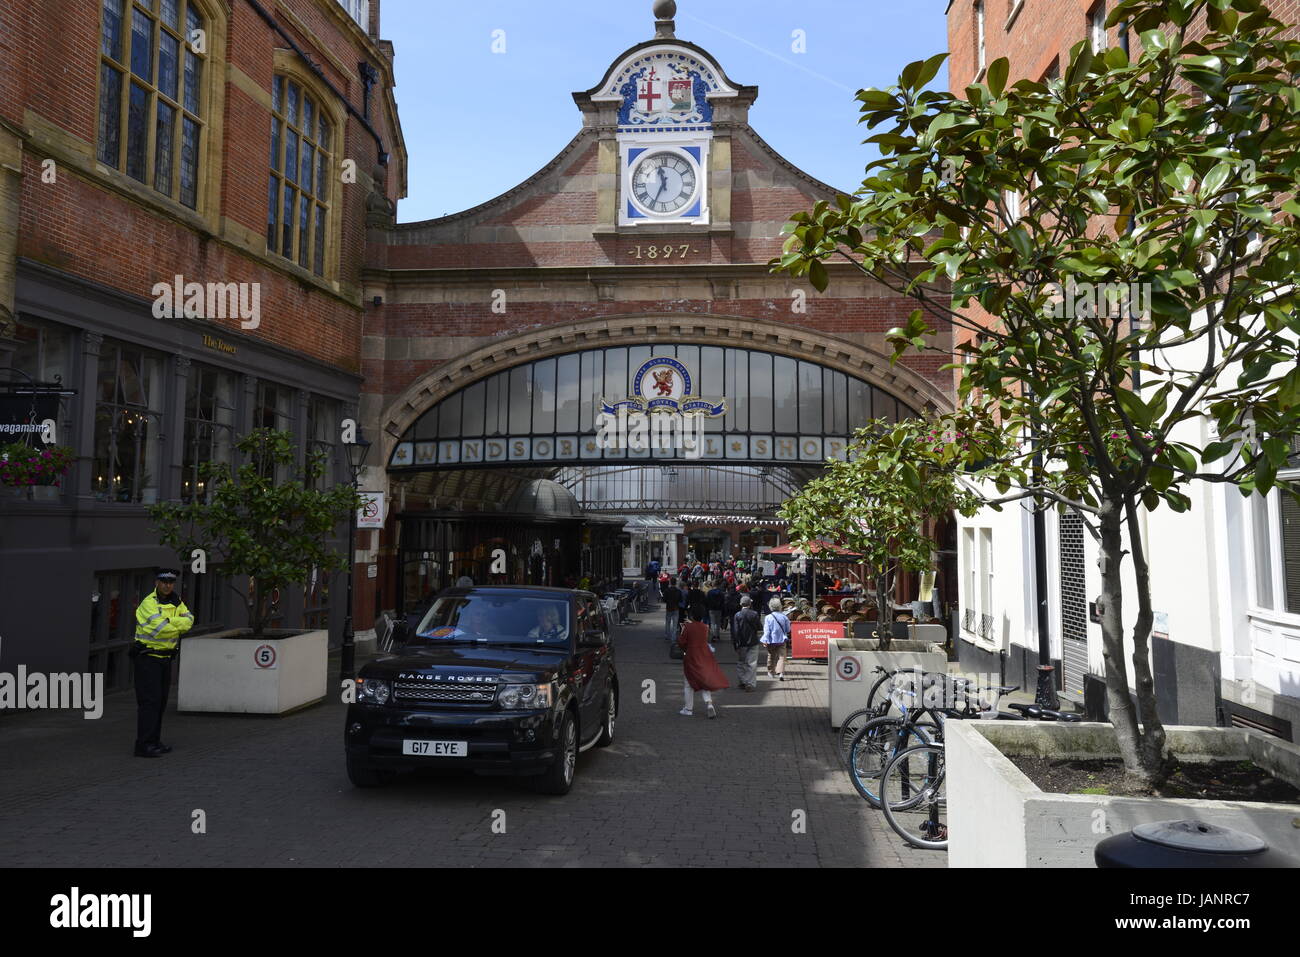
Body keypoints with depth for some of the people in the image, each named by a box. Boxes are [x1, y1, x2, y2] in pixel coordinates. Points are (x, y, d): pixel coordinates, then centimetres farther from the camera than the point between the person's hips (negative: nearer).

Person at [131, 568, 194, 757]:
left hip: (165, 657, 8)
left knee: (161, 701, 12)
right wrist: (179, 624, -10)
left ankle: (154, 741, 21)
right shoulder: (149, 603, -14)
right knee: (149, 700, -11)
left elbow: (188, 620, -4)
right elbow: (161, 628, -25)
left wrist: (170, 623, -20)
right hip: (147, 658, -8)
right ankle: (143, 745, -9)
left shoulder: (176, 602, 10)